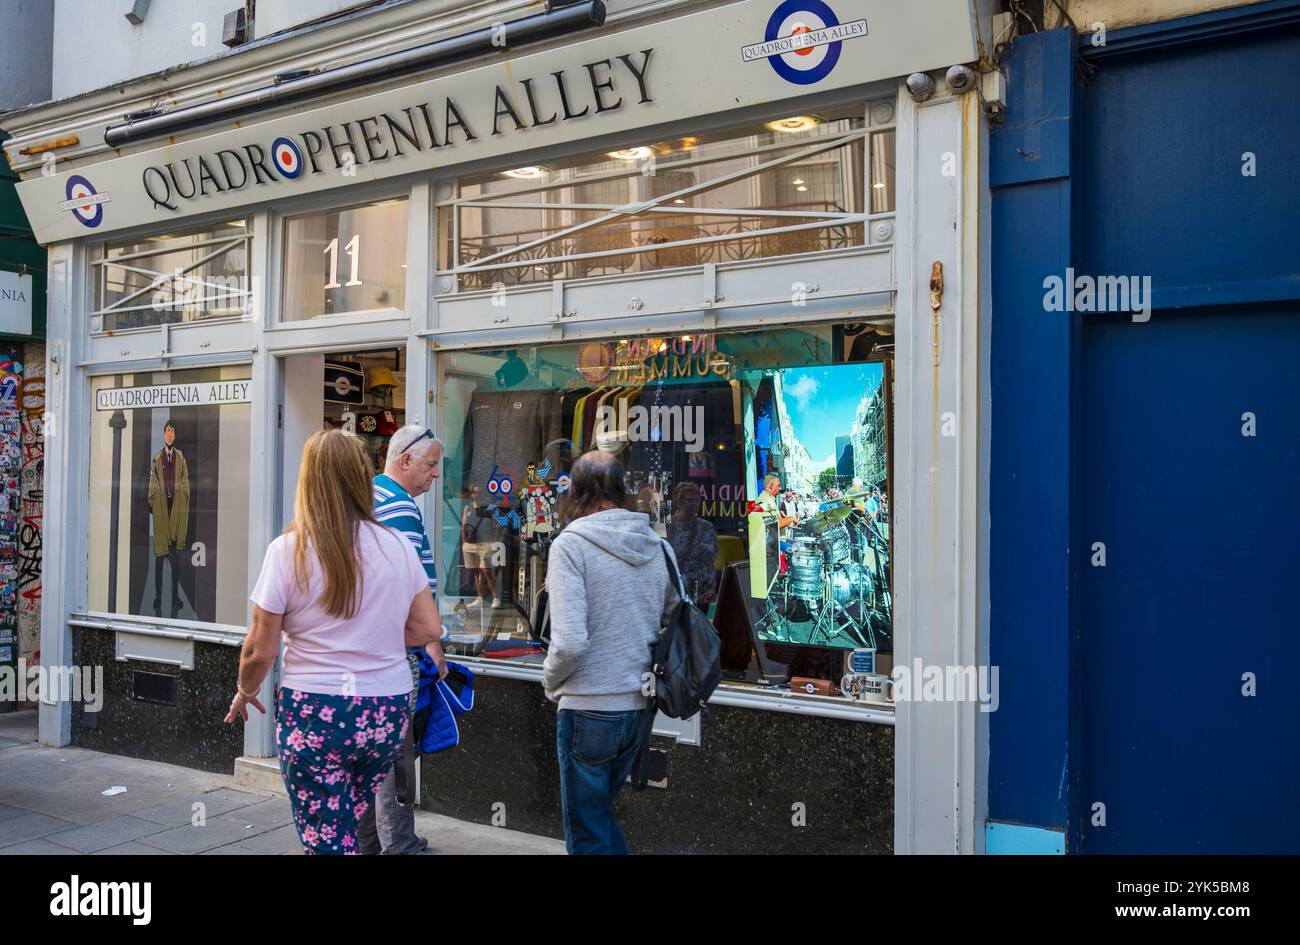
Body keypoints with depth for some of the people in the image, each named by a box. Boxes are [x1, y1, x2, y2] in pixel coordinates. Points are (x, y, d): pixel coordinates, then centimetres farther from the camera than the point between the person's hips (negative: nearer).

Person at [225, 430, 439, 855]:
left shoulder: (288, 550, -9)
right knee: (351, 824, 23)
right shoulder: (398, 547, 0)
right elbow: (427, 629, 5)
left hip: (314, 715, -3)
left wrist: (244, 691, 13)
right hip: (388, 712, 4)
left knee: (326, 838, 7)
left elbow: (260, 650, -6)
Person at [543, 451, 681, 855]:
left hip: (589, 708, -6)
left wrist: (550, 680, -2)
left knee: (587, 835, 10)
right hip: (640, 705, 6)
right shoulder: (656, 544, 4)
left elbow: (569, 642, -21)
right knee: (602, 811, 24)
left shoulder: (570, 544, -13)